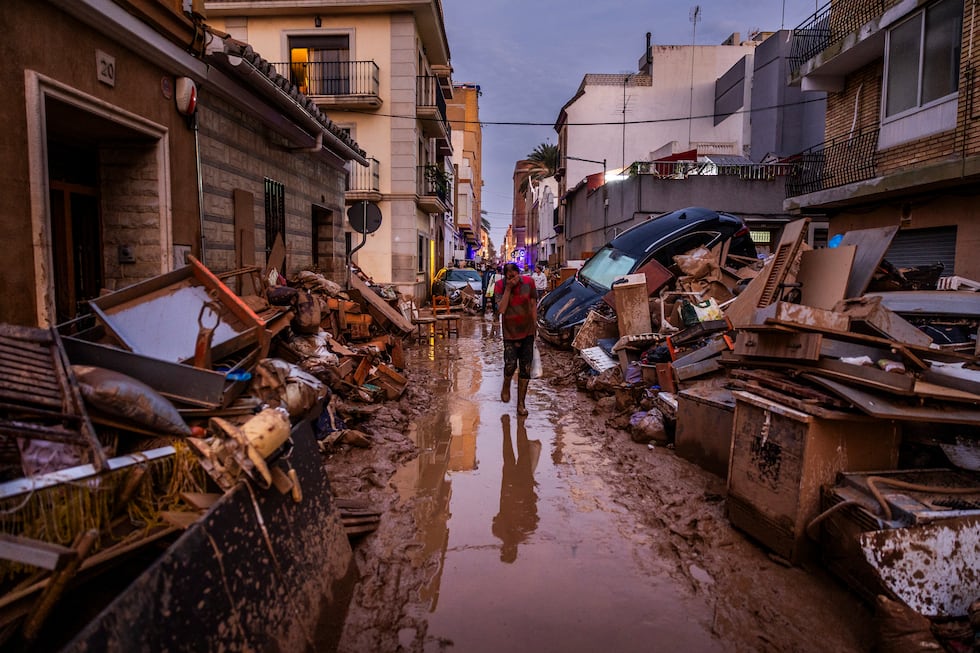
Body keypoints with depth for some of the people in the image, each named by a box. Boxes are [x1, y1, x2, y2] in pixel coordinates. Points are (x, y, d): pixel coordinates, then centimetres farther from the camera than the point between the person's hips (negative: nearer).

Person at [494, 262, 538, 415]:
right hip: (510, 332, -2)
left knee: (525, 369, 4)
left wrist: (535, 325, 5)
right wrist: (508, 289, -24)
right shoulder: (500, 285, -10)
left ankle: (521, 403, 17)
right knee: (510, 365, -11)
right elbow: (501, 309, -20)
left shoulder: (528, 282, -6)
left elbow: (533, 304, 4)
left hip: (527, 331, 2)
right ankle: (506, 386, 26)